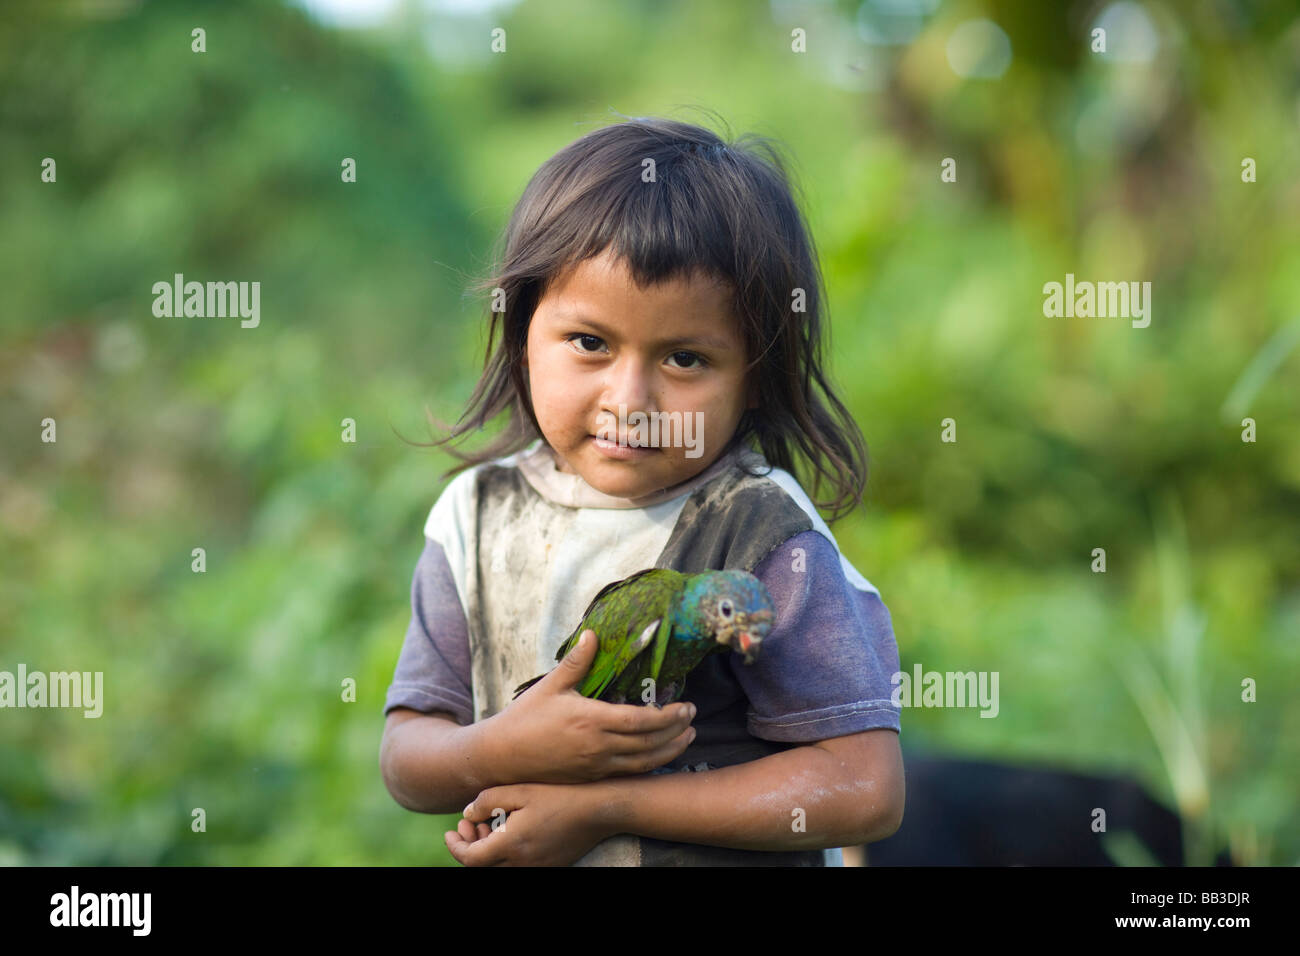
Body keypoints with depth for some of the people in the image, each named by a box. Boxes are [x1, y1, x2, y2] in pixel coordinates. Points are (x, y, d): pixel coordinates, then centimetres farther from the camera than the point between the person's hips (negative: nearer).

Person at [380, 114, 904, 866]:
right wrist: (496, 753, -18)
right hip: (507, 858, 3)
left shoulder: (763, 537, -11)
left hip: (731, 860, -3)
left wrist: (604, 806, -17)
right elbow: (405, 760, 5)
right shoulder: (478, 516, 3)